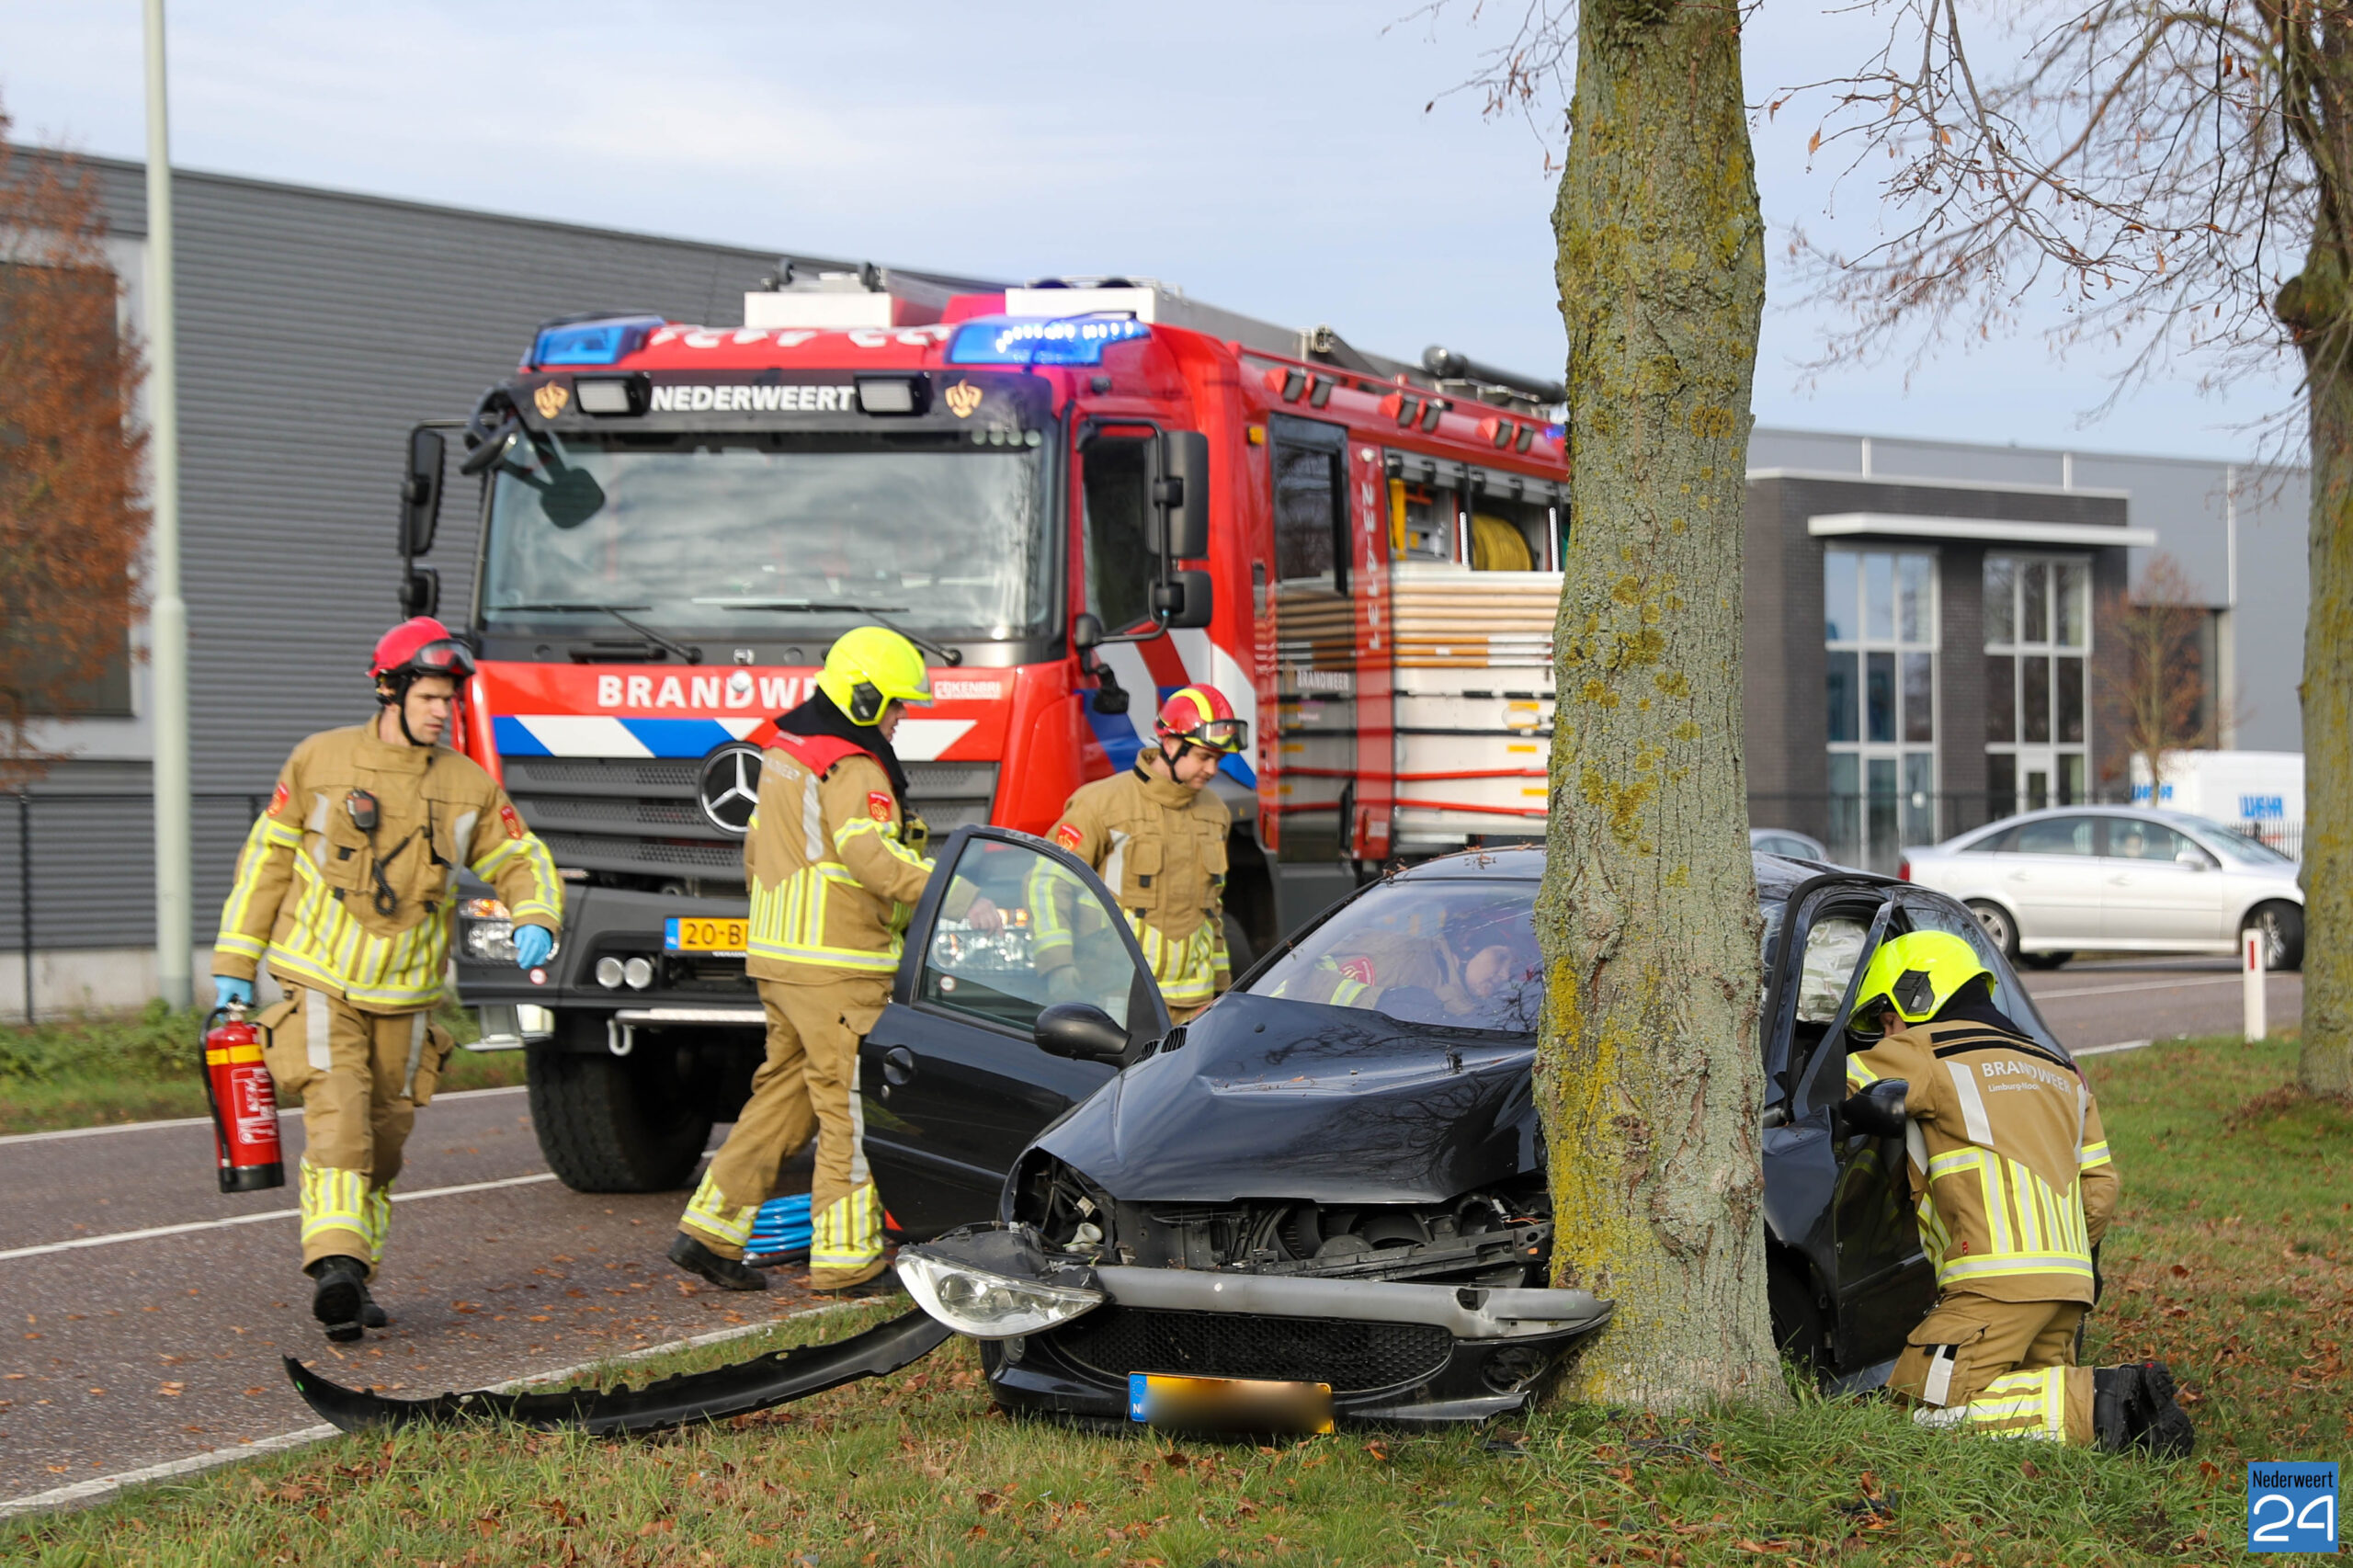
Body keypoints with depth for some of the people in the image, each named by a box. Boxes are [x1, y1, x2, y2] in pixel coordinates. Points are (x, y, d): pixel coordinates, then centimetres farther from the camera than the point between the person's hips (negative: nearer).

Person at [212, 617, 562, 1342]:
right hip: (321, 984, -4)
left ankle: (355, 1279, 22)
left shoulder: (469, 786, 1)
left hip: (405, 997, 4)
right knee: (338, 1117, -21)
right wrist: (234, 963, 3)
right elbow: (267, 860, 4)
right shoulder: (319, 762, -4)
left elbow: (521, 861, 9)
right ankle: (334, 1268, -30)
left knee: (385, 1138, 9)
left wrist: (535, 920, -14)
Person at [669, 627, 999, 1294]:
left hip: (777, 956, 10)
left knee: (785, 1094, 15)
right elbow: (869, 851, -31)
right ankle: (844, 1254, -3)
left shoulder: (782, 754, 17)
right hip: (835, 967, -9)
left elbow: (757, 848, 26)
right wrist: (958, 897, -38)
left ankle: (711, 1227, 14)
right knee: (853, 1107, -4)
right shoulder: (854, 770, -14)